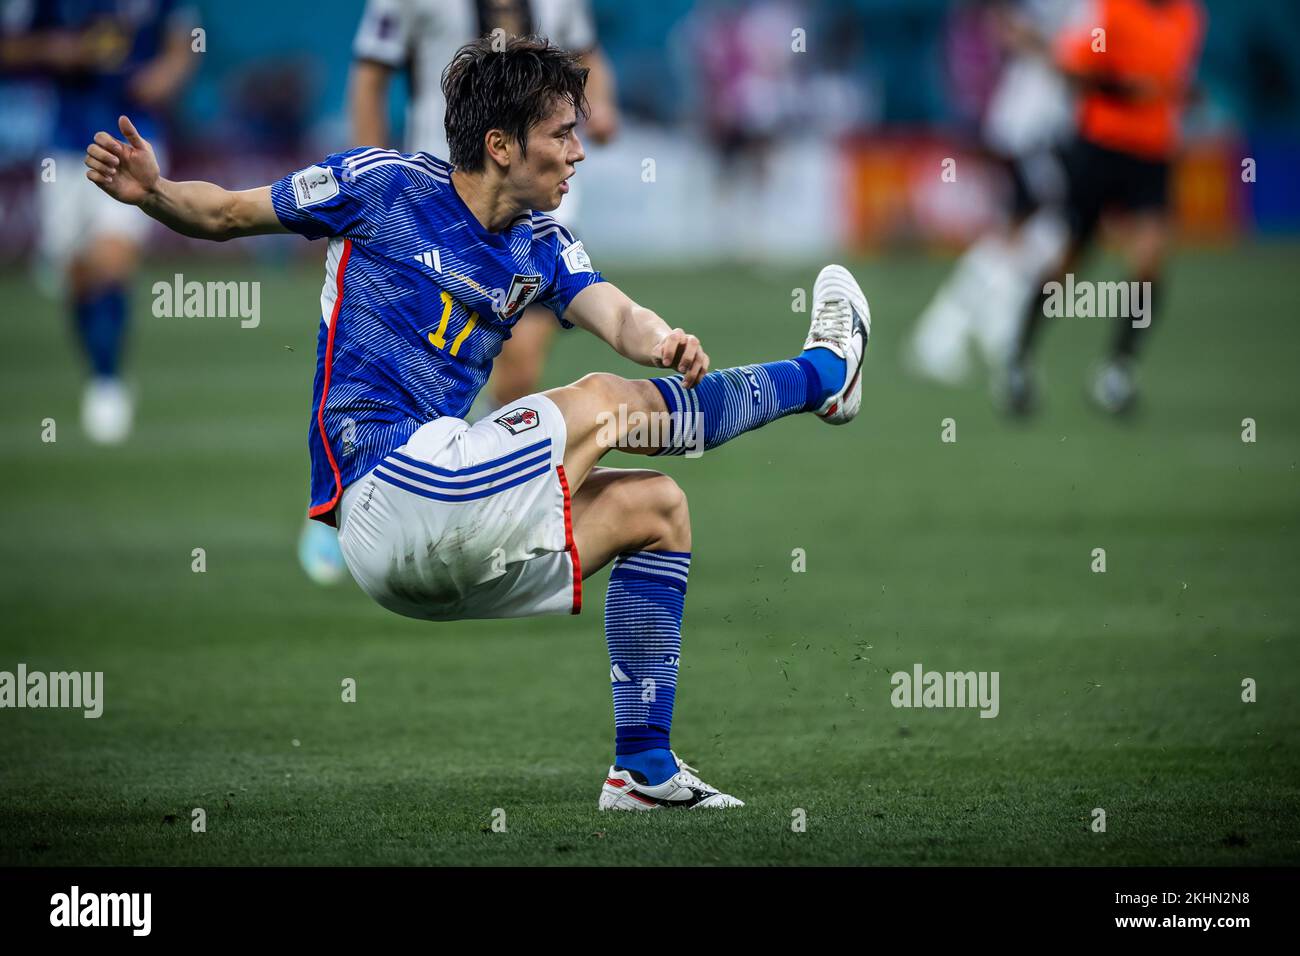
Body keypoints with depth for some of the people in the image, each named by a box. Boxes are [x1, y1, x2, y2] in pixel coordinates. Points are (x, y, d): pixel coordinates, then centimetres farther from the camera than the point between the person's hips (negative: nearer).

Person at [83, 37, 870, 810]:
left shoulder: (539, 248, 15)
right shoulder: (384, 184, -1)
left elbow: (616, 315, -3)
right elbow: (226, 214, 7)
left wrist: (664, 340, -26)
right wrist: (153, 192, -14)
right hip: (380, 494, -8)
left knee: (655, 505, 10)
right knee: (600, 405, -10)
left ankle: (644, 766, 9)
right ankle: (822, 374, 11)